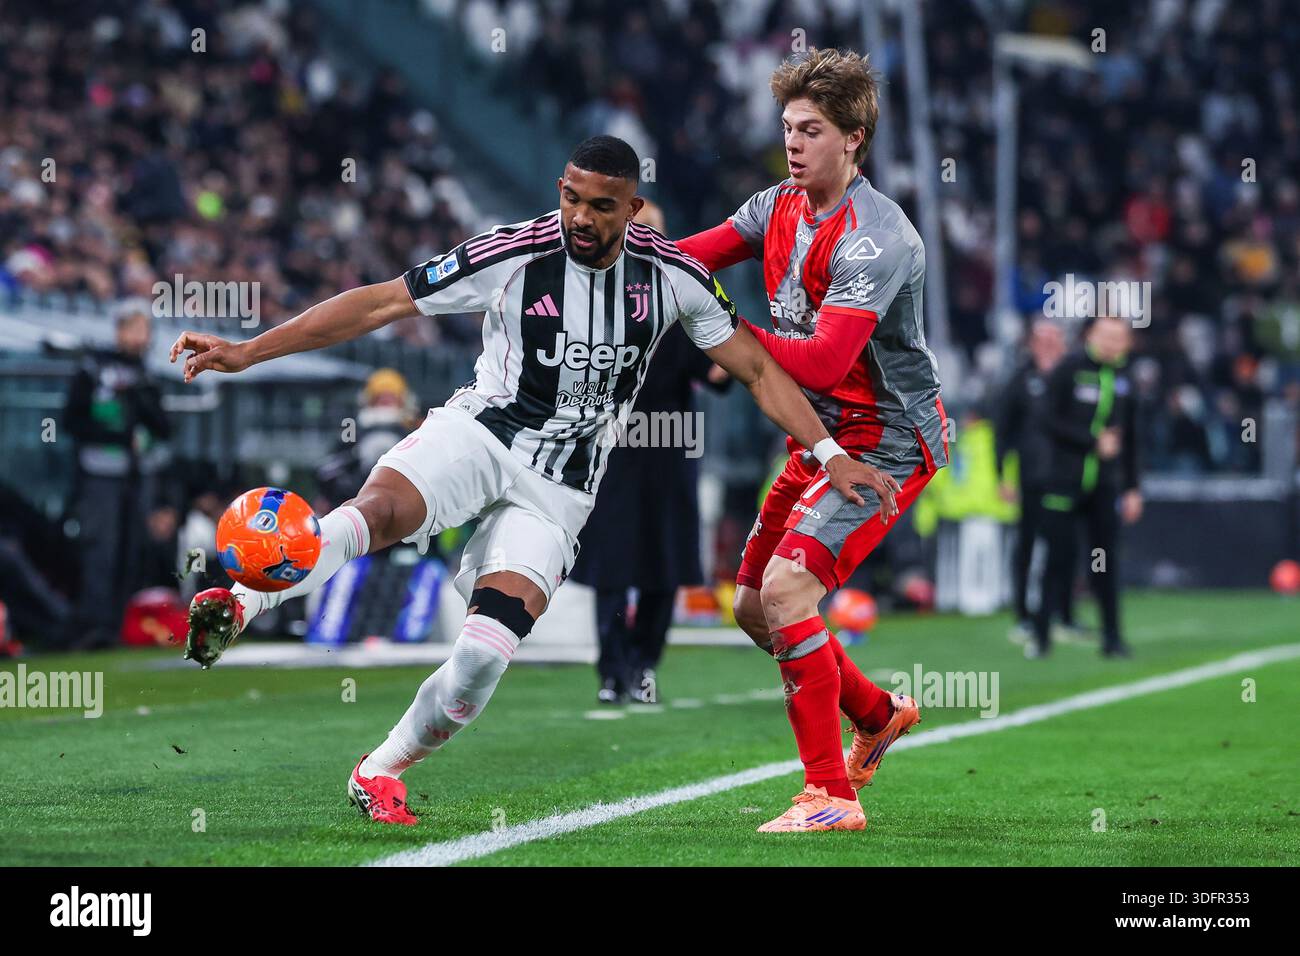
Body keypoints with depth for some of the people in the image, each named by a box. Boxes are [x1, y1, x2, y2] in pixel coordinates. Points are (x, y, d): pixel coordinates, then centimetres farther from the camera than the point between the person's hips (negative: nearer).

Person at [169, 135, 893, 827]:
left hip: (557, 492, 1)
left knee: (485, 657, -16)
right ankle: (239, 606, -45)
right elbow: (377, 304, -9)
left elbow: (758, 369, 7)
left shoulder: (670, 274, -3)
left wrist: (833, 456, -2)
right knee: (378, 511, -36)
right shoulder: (514, 254, -11)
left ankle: (383, 772, 5)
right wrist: (245, 353, -13)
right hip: (477, 432, -1)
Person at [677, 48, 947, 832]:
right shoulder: (780, 206, 4)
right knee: (754, 606, 14)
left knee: (786, 590, -24)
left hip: (888, 441, -9)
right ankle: (878, 714, 38)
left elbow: (824, 362, -31)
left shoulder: (874, 237, -23)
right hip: (821, 437, 9)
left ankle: (832, 795, -17)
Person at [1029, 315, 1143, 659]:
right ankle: (1042, 633, 4)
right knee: (1058, 557, -4)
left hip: (1105, 486, 4)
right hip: (1063, 482, -4)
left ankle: (1112, 636, 8)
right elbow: (1050, 421, -9)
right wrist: (1094, 443, -13)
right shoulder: (1068, 370, -4)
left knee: (1106, 561, 3)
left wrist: (1132, 488, 13)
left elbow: (1129, 439, 16)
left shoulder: (1124, 380, 10)